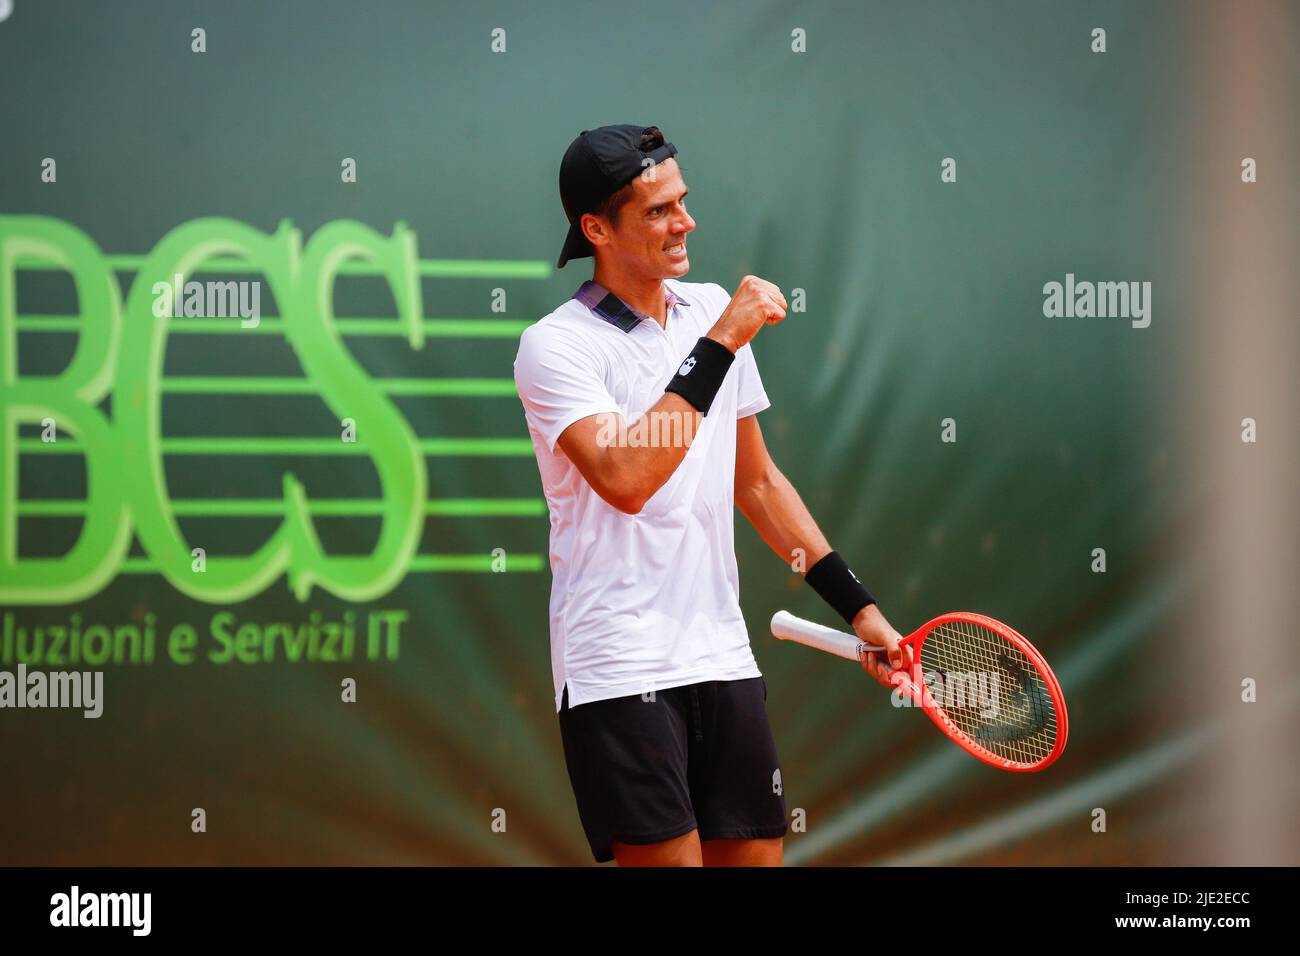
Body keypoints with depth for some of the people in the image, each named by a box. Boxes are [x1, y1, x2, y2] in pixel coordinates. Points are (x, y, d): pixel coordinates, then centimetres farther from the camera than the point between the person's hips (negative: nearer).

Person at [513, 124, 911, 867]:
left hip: (722, 656, 6)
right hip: (619, 667, -6)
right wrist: (719, 346, -21)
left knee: (757, 853, 4)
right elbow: (626, 480, -25)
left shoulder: (711, 310, 12)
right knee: (669, 859, -9)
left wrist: (856, 604, 17)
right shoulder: (556, 345, -9)